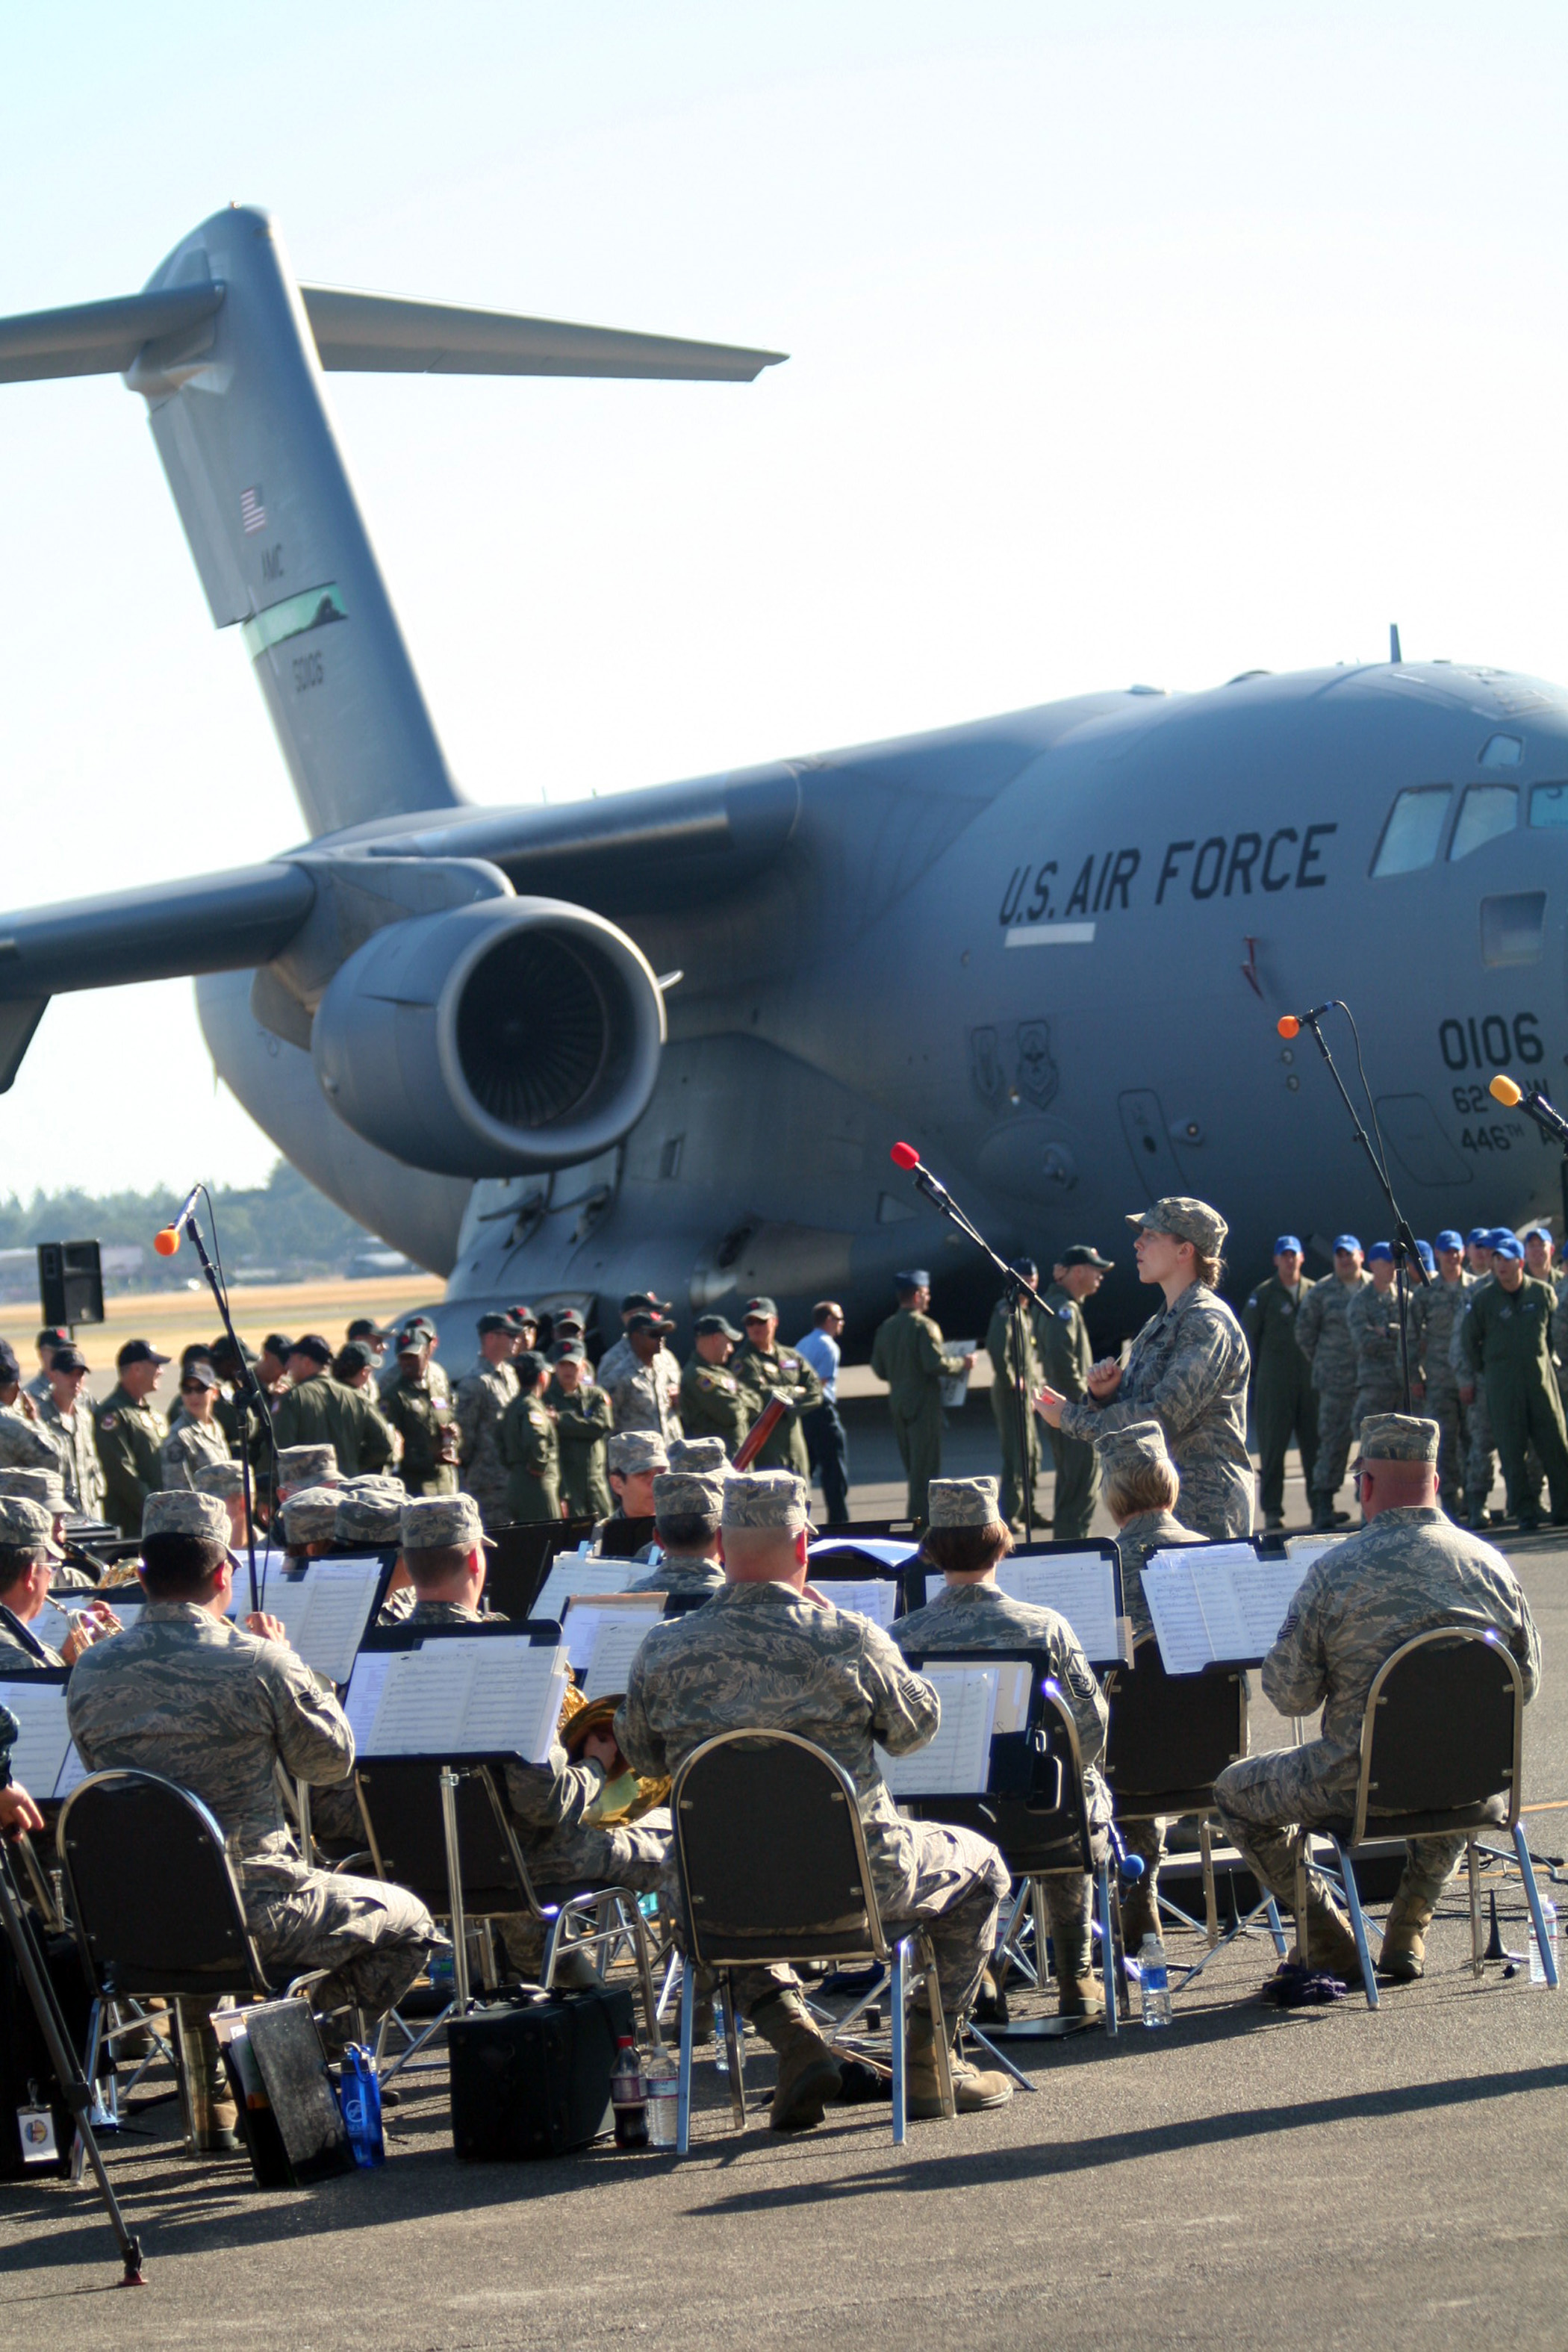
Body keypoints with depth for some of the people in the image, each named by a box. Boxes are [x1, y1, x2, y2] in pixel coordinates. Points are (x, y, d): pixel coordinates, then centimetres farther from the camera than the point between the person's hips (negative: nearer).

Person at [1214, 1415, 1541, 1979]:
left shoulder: (1333, 1572, -14)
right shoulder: (1489, 1563, -3)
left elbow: (1290, 1695, -9)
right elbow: (1526, 1682, 7)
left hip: (1364, 1781, -4)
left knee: (1235, 1791, 21)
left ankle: (1334, 1948, 22)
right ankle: (1408, 1934, 32)